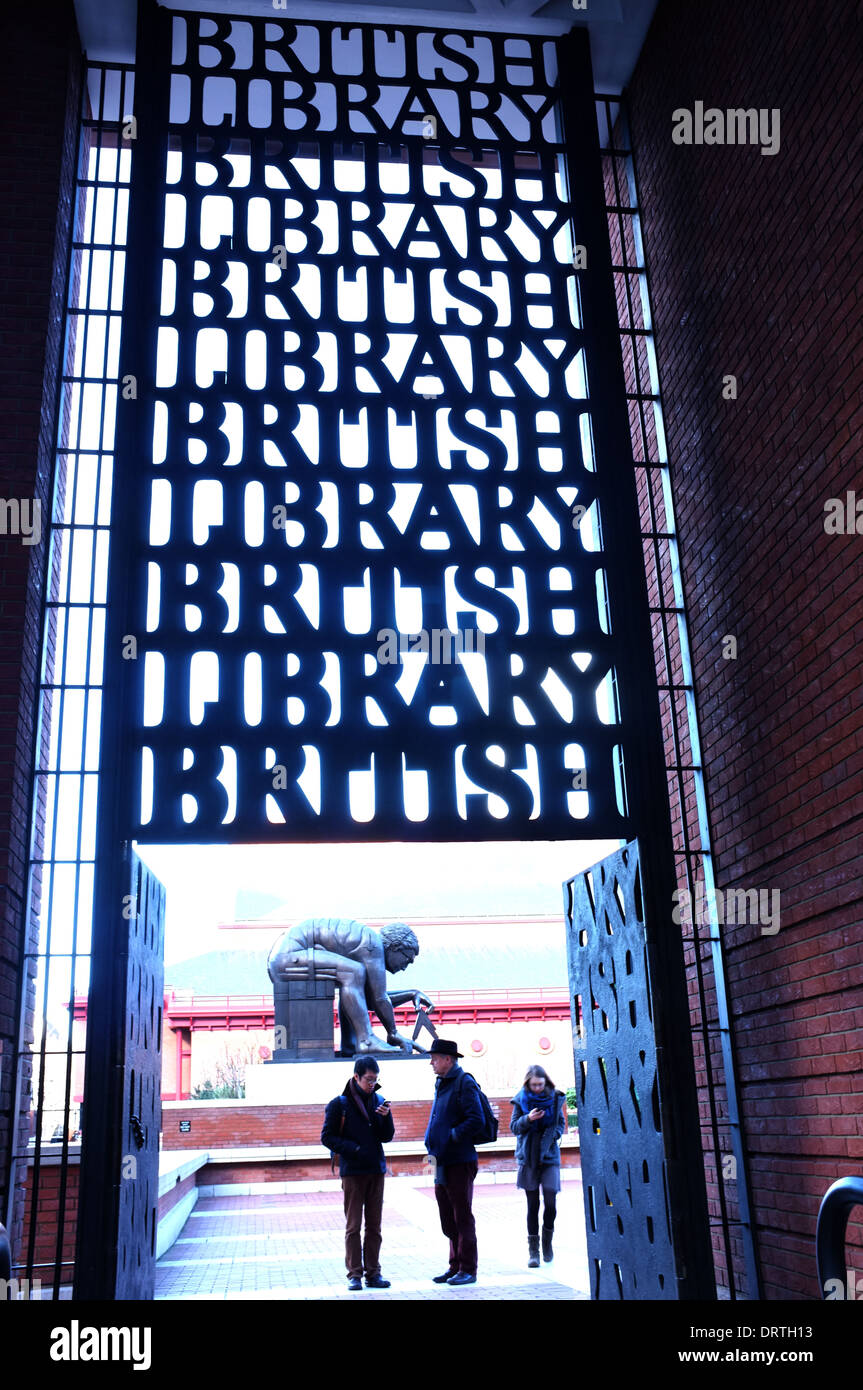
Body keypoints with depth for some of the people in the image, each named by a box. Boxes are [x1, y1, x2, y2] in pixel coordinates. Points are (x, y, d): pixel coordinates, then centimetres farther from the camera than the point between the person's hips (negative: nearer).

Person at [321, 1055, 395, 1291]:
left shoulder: (379, 1101, 8)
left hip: (376, 1170, 4)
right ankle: (355, 1274, 6)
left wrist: (385, 1117, -11)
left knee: (374, 1225, 8)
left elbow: (387, 1137, 7)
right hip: (352, 1172, -4)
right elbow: (327, 1137, -4)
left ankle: (373, 1273, 14)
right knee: (353, 1226, 0)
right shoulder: (340, 1104, -4)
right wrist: (353, 1149, -15)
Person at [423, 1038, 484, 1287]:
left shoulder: (465, 1084, -12)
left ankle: (467, 1270, 7)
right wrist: (433, 1145, 12)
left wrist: (452, 1136, -18)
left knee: (462, 1217, -1)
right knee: (448, 1219, 14)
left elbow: (476, 1121, -19)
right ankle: (455, 1266, 24)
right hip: (442, 1162, 9)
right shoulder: (441, 1084, 15)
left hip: (460, 1162, -9)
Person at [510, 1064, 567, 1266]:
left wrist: (552, 1135, -9)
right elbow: (514, 1127, 0)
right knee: (532, 1204, 2)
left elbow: (561, 1123, 10)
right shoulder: (521, 1099, 0)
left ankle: (547, 1241, 16)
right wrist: (528, 1119, -18)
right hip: (528, 1157, 0)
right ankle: (533, 1250, 9)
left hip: (549, 1155, 0)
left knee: (550, 1200, -8)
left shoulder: (555, 1098, 1)